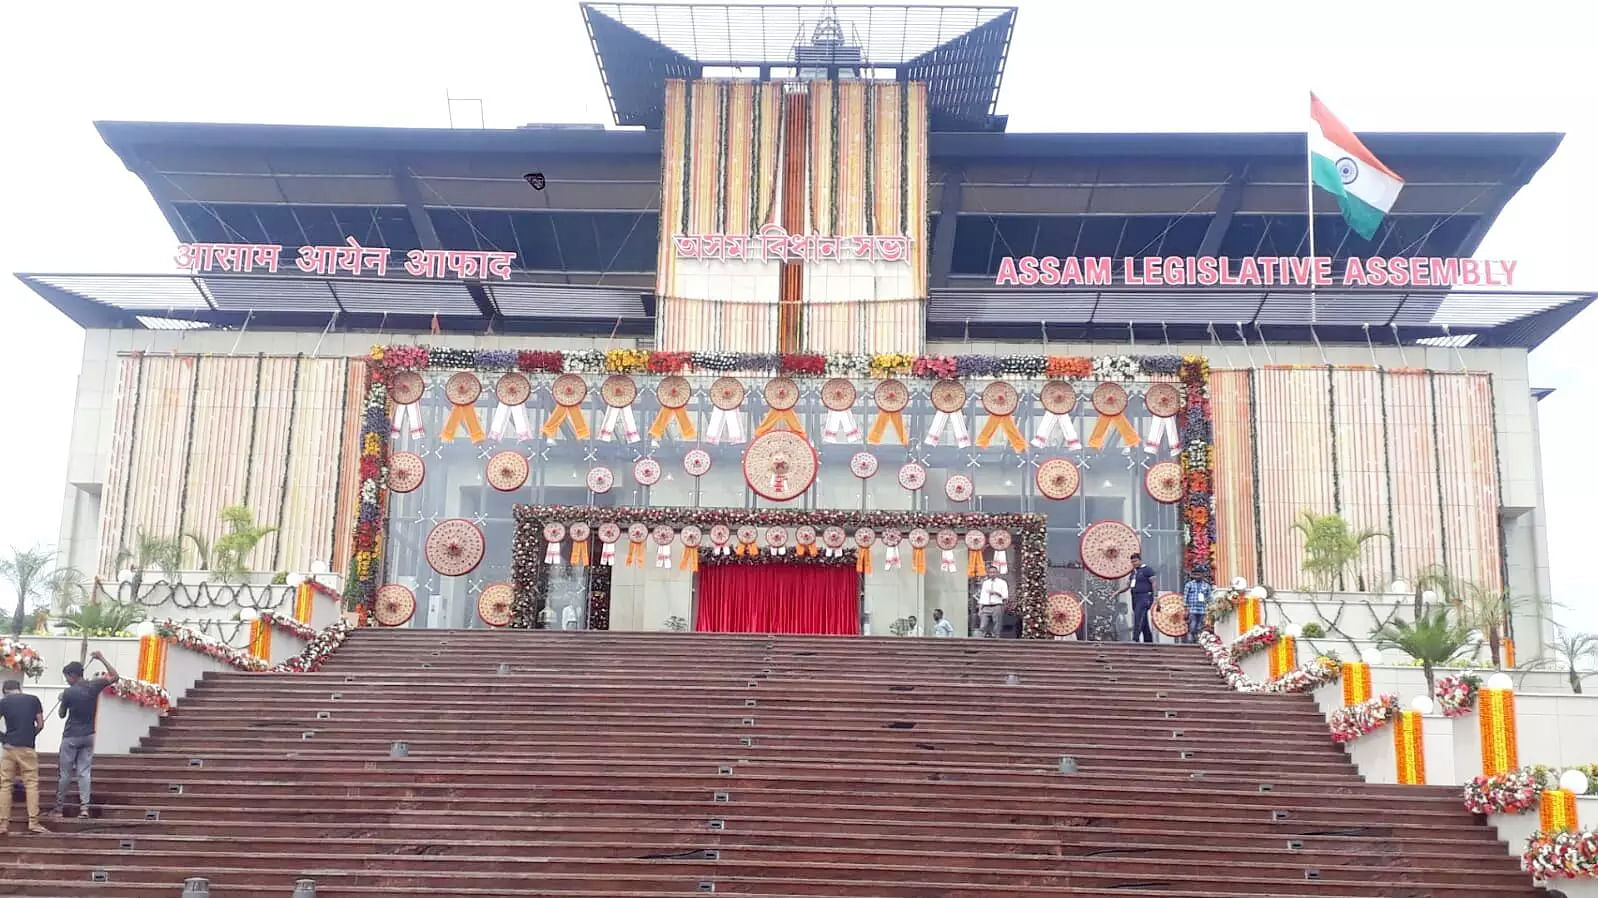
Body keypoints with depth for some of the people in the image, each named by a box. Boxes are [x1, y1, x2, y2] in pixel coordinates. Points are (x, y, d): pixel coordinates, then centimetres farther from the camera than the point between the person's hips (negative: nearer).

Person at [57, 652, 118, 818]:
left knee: (66, 773, 6)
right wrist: (102, 659, 7)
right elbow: (114, 676, 8)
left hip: (71, 737, -4)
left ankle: (59, 807, 14)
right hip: (88, 736, 4)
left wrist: (62, 701, 17)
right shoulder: (93, 686, -5)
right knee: (84, 772, 3)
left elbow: (62, 715, -1)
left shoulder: (68, 692, -14)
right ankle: (84, 807, -4)